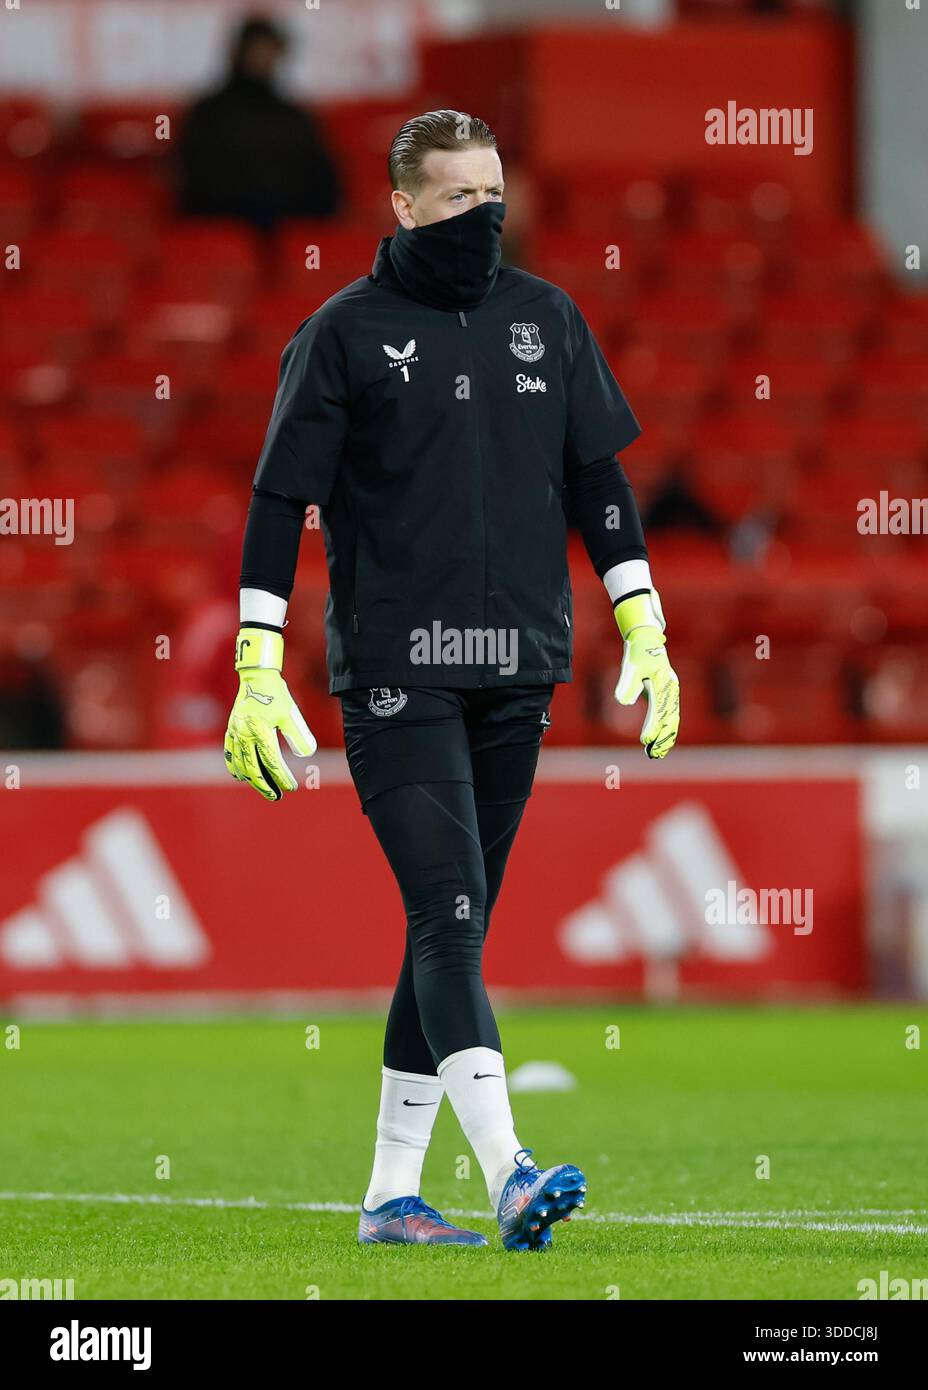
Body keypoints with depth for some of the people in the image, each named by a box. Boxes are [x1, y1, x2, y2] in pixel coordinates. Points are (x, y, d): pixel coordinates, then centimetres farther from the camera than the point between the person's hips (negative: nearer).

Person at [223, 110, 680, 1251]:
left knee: (456, 926, 8)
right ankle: (509, 1176, -26)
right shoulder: (344, 333, -2)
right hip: (392, 671, -5)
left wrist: (646, 635, 12)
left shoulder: (545, 320, 11)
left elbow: (598, 482, 17)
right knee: (447, 912, -16)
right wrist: (257, 675, -8)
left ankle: (392, 1194, 14)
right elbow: (279, 502, -2)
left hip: (517, 675, 5)